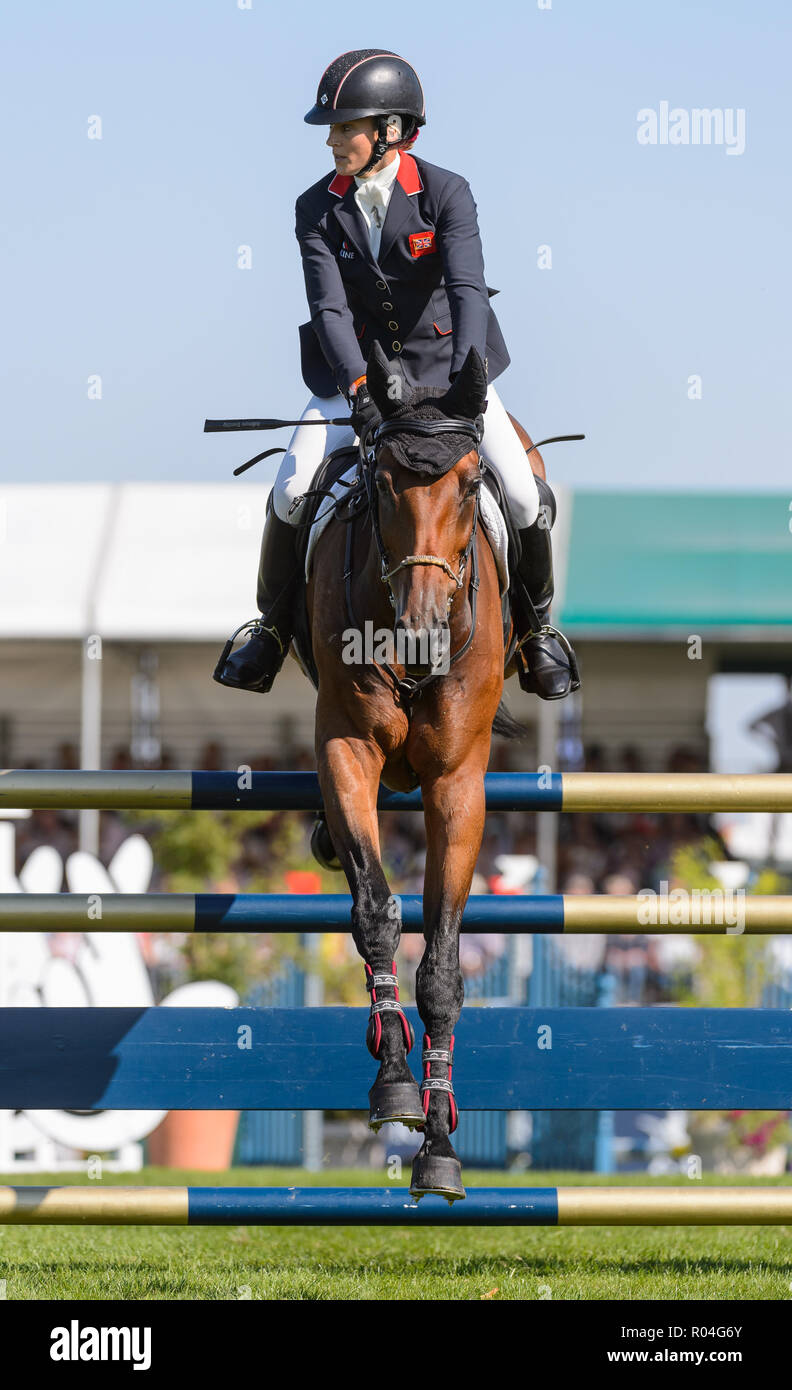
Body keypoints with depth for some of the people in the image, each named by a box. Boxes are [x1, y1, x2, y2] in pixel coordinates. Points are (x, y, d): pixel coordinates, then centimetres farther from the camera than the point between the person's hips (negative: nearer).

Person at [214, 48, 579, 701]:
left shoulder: (446, 194, -11)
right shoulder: (317, 211, -5)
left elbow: (468, 289, -23)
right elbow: (330, 310, -15)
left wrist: (465, 378, -40)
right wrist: (359, 387, -33)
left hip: (445, 364, -1)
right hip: (356, 372, 1)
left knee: (526, 499, -16)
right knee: (292, 493, -19)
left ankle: (535, 623, 11)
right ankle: (273, 624, 6)